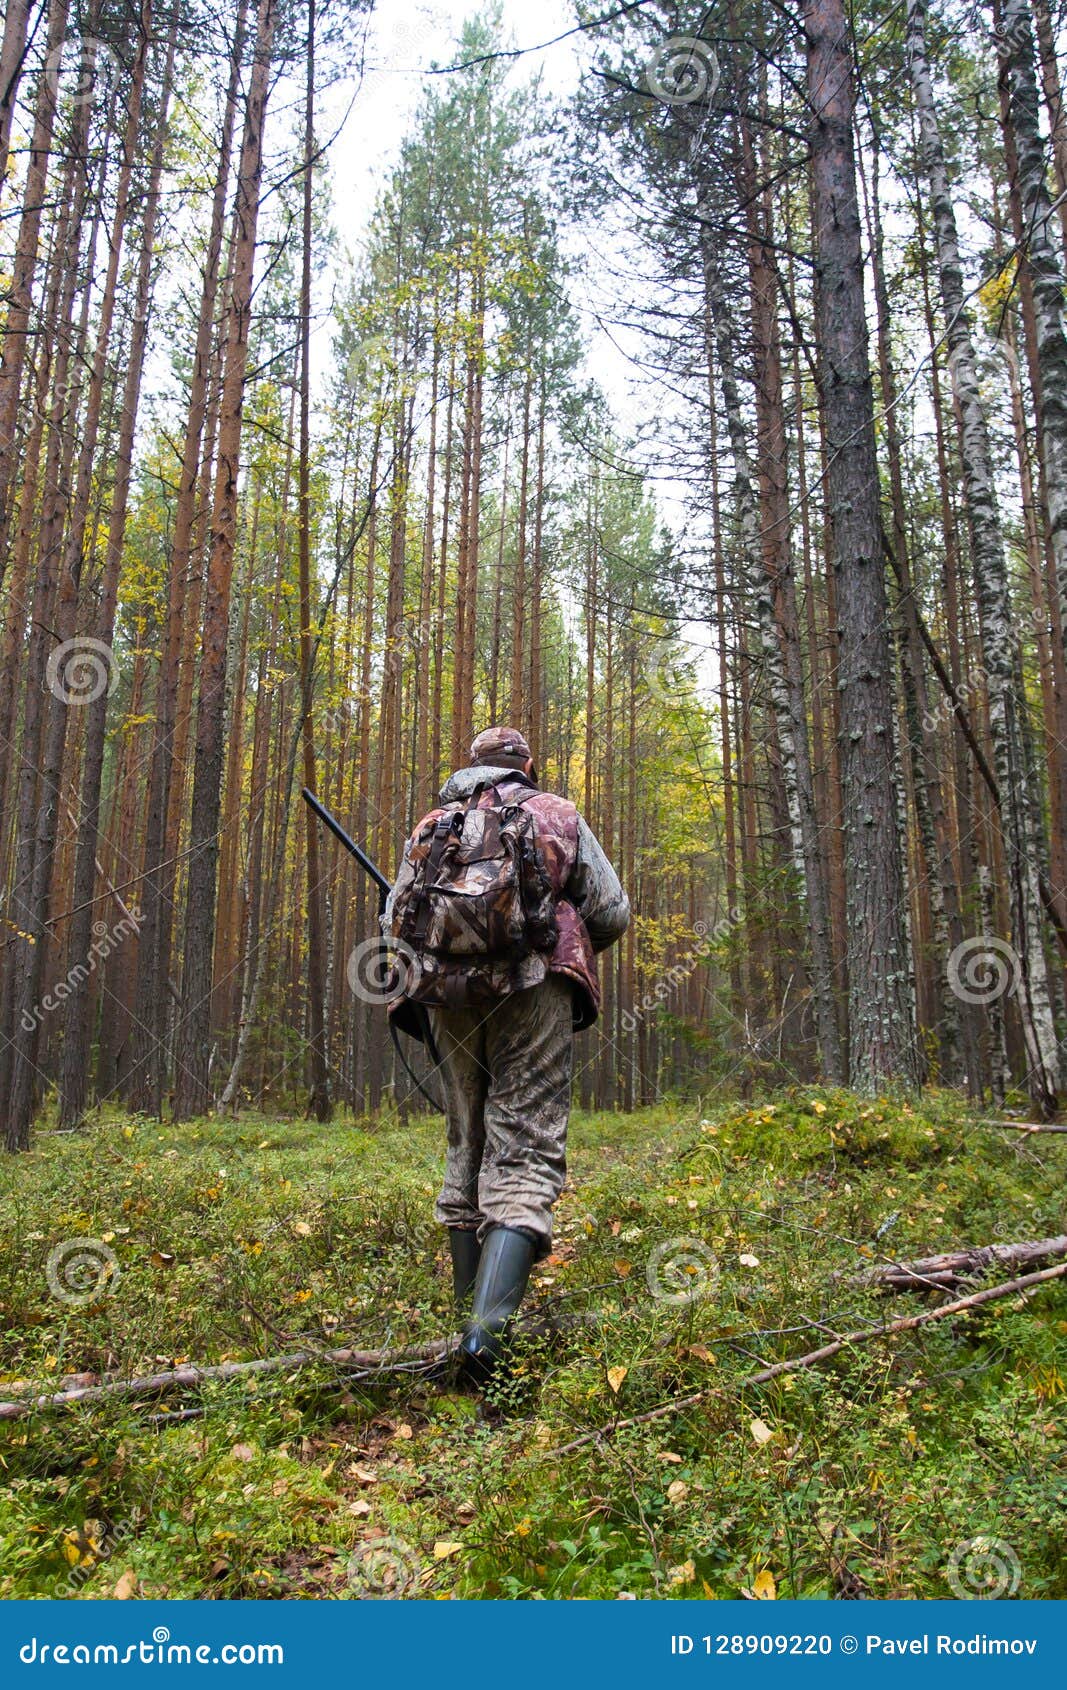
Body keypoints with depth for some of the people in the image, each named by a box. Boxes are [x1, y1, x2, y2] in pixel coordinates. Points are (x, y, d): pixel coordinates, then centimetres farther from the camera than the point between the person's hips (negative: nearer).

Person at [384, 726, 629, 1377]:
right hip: (533, 993, -3)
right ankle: (490, 1325, -22)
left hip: (450, 998, 3)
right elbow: (612, 913, 8)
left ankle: (469, 1305, 20)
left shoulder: (432, 826, 19)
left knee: (468, 1147, 16)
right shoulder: (558, 816, 13)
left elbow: (394, 921, 12)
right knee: (525, 1152, -7)